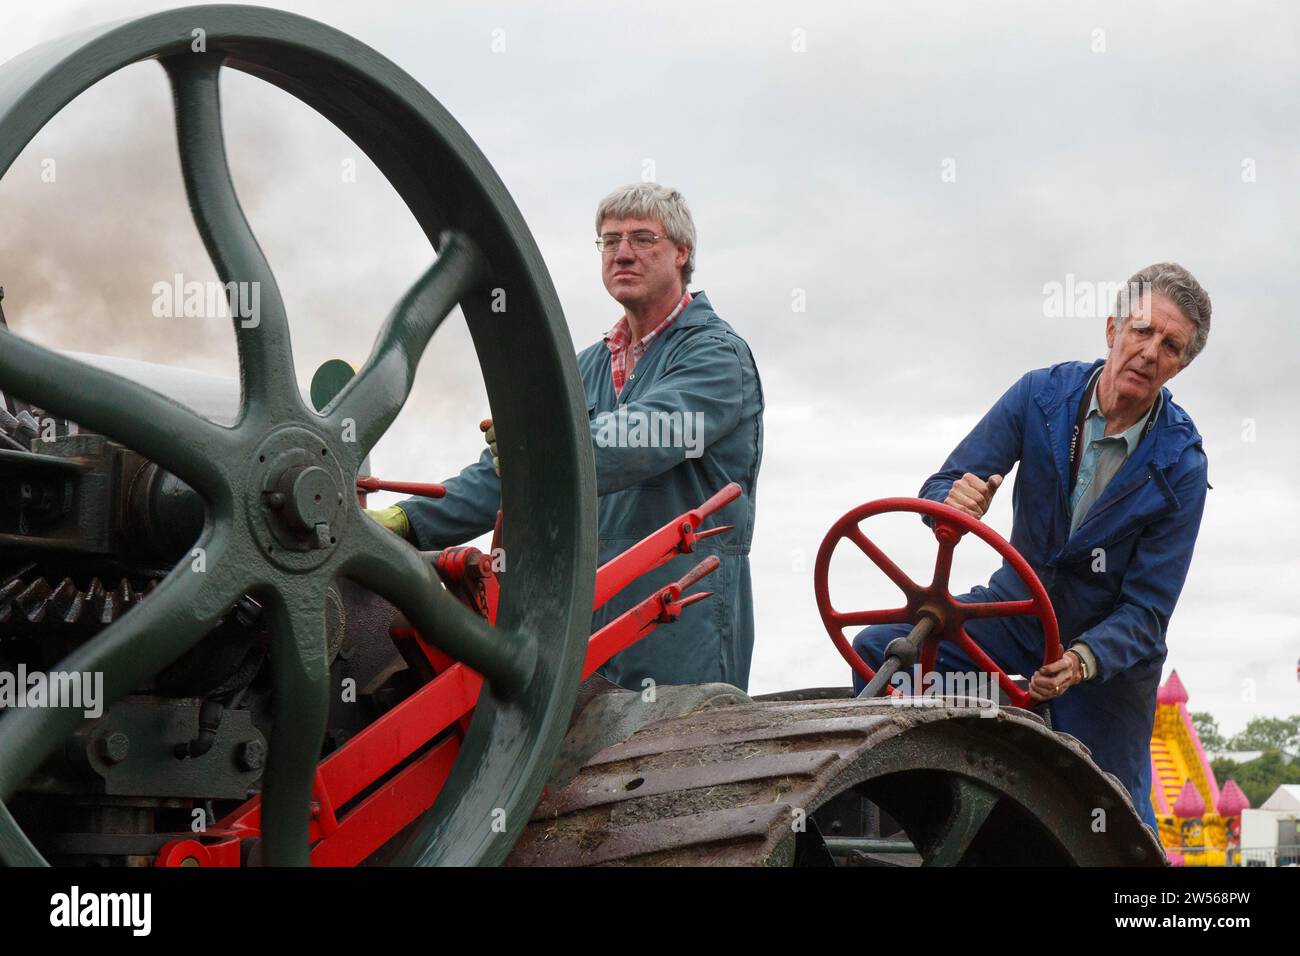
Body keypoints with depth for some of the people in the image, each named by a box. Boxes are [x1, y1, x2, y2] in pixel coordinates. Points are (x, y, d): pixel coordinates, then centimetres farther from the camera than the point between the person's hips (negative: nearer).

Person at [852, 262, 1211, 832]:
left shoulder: (1180, 465, -20)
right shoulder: (1043, 394, -12)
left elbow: (1146, 611, -19)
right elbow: (943, 485, -12)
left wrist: (1081, 662, -39)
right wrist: (955, 503, -37)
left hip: (1110, 651, -2)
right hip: (1016, 612, 3)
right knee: (879, 651, -17)